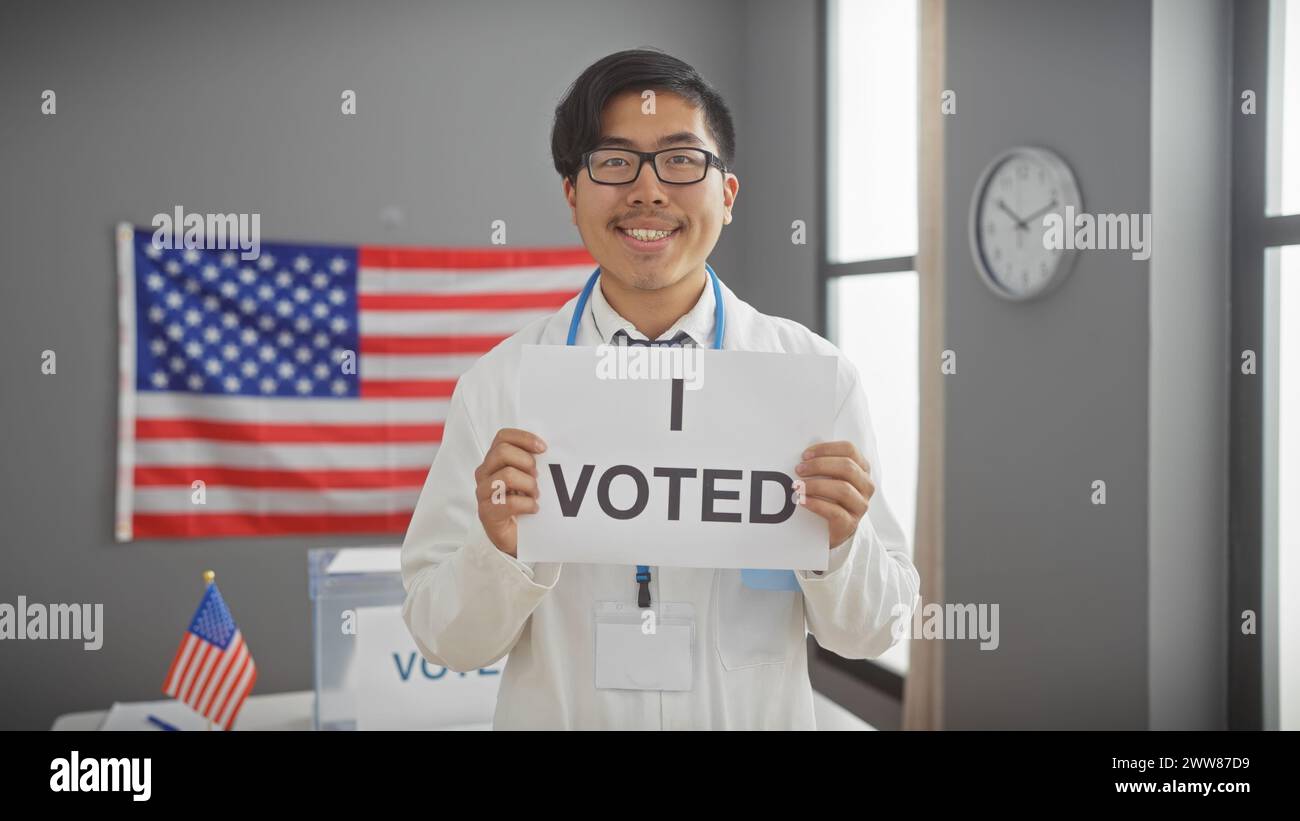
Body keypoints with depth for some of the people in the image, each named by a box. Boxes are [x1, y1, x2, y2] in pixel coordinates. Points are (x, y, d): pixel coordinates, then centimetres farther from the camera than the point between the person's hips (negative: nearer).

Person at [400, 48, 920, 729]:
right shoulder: (497, 384, -11)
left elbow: (869, 635, -6)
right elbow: (447, 643, -9)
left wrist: (838, 545, -24)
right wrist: (500, 552, -27)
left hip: (757, 717, 1)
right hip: (556, 715, 0)